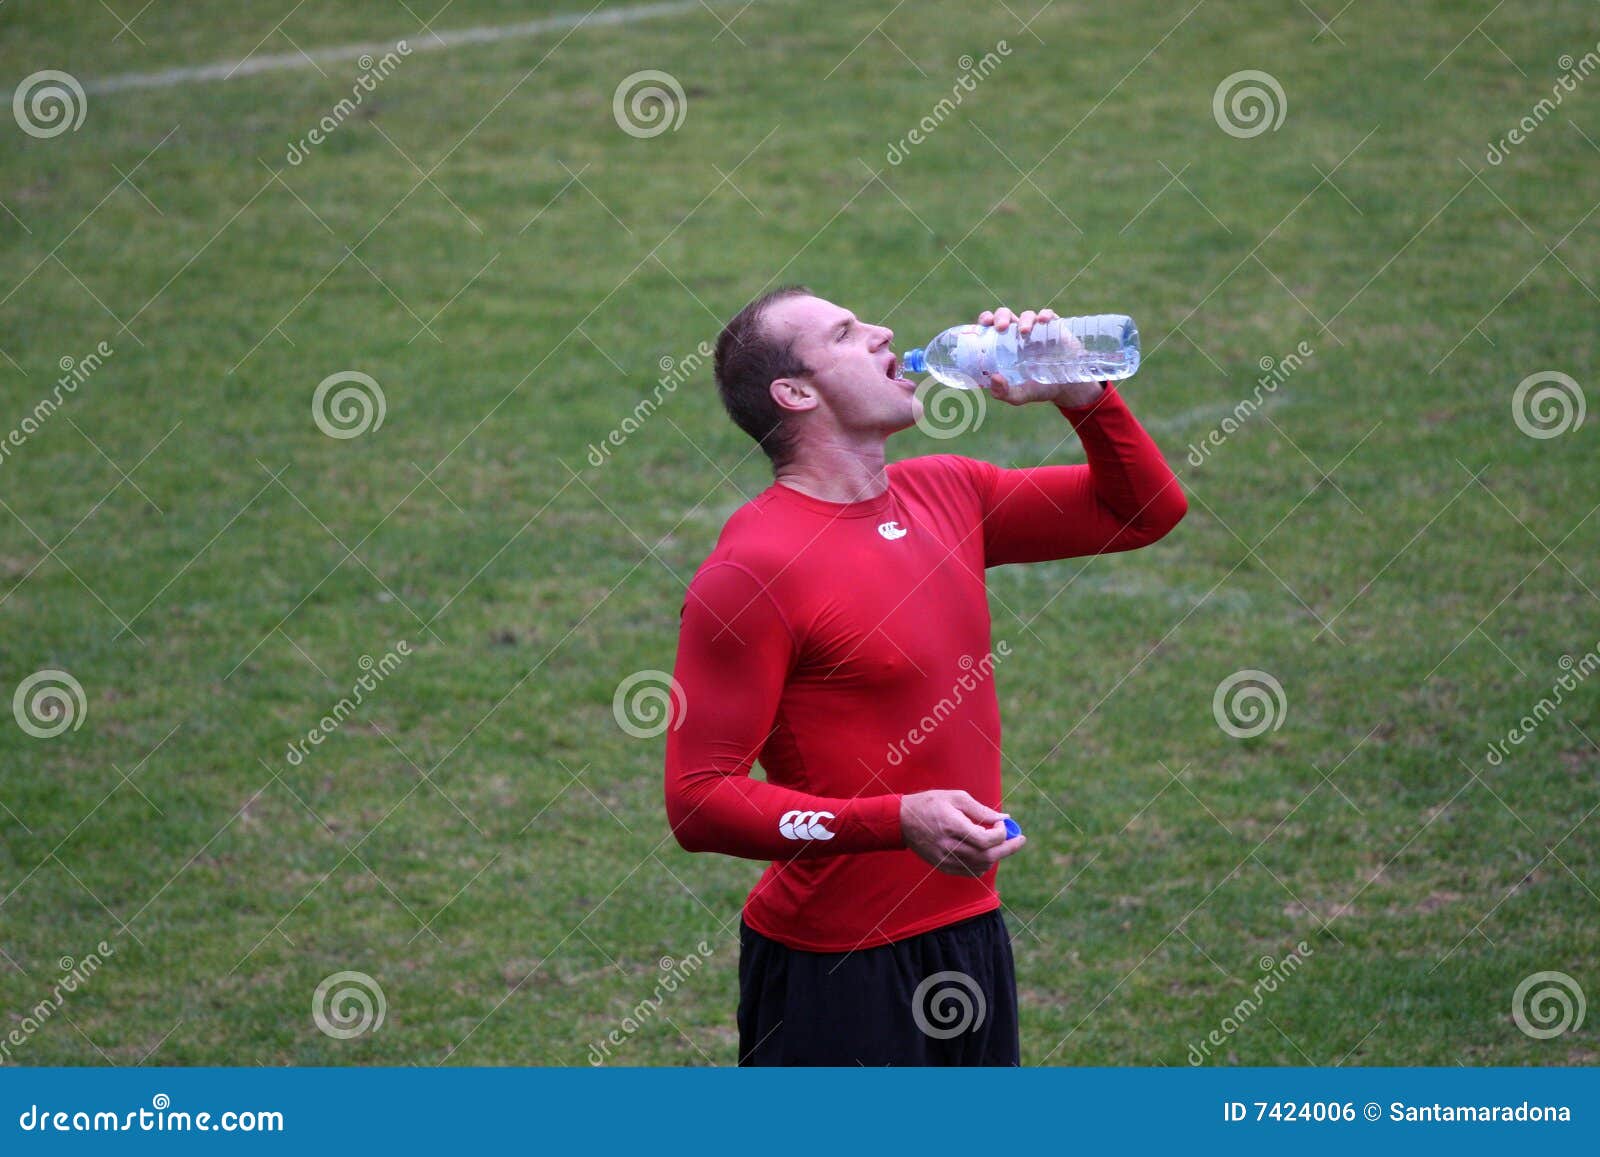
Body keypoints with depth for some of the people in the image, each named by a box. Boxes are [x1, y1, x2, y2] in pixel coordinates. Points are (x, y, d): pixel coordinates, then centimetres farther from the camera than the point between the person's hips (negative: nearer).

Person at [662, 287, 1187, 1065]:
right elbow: (699, 801, -19)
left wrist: (1079, 393, 3)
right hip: (834, 966, -8)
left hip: (968, 931, 8)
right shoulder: (751, 568, -15)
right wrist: (898, 823, -25)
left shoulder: (945, 494, 8)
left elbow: (1143, 510, 20)